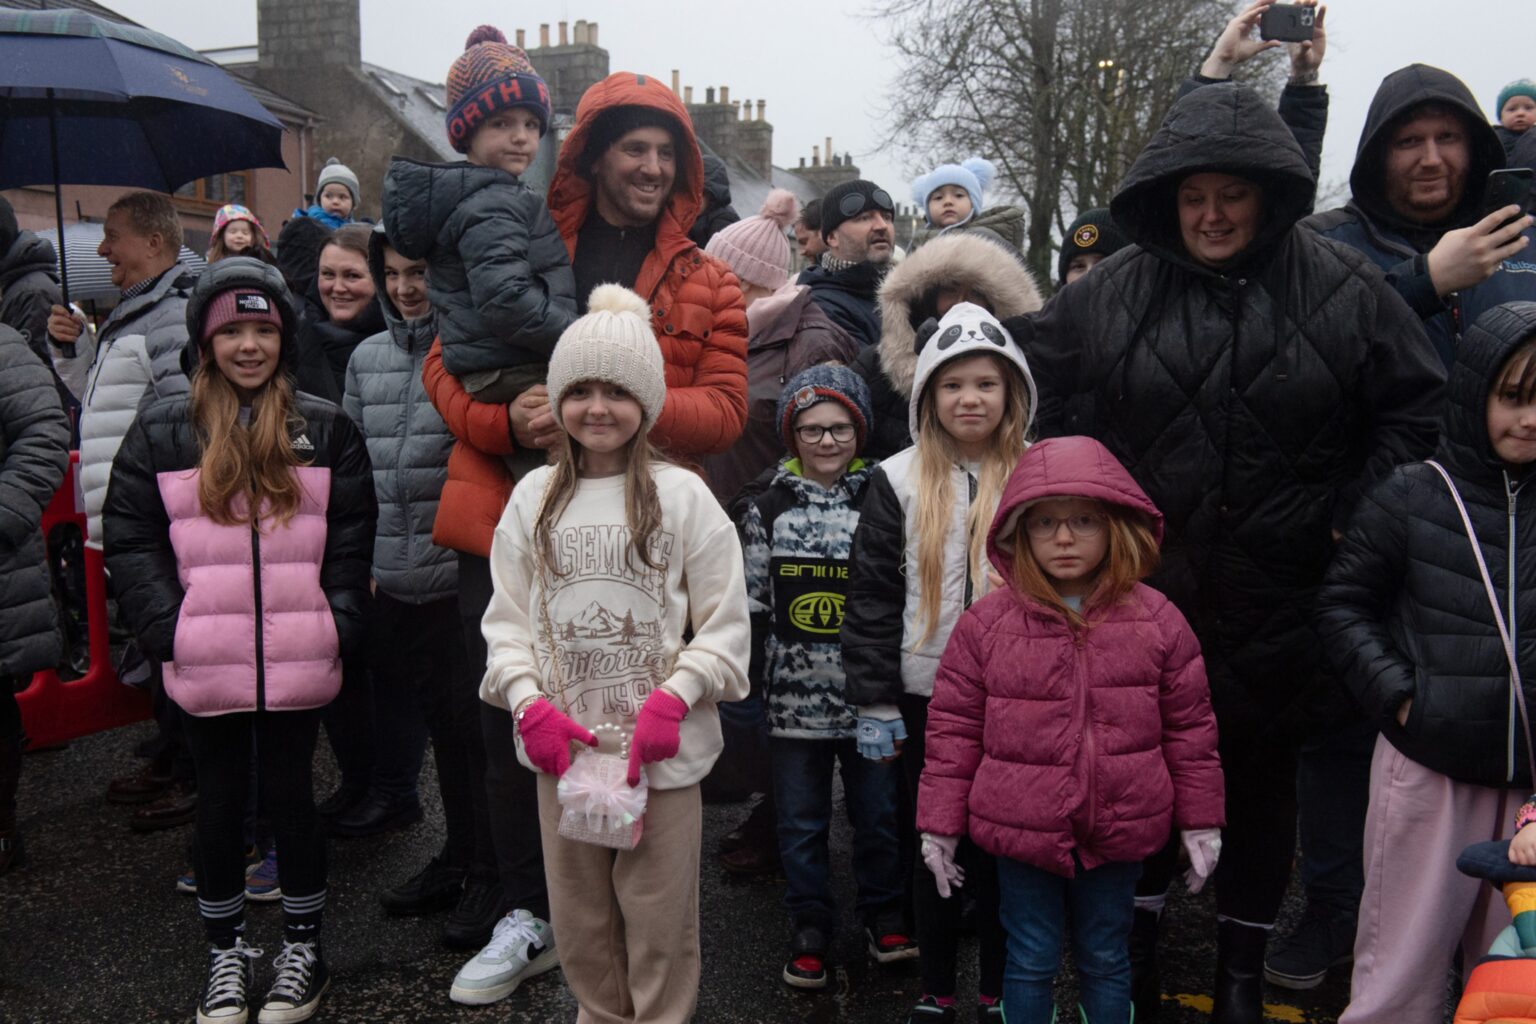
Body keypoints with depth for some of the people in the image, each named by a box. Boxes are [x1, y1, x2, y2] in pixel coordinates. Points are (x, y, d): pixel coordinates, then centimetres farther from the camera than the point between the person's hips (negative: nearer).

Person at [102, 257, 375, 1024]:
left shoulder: (326, 429, 4)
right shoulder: (161, 431, 2)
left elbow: (351, 537, 4)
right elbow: (132, 538, 2)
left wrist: (339, 625, -5)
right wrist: (166, 629, -8)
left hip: (298, 664, 0)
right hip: (205, 665, 0)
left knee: (291, 796, 10)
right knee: (221, 803, 13)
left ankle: (302, 949, 27)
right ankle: (225, 954, 29)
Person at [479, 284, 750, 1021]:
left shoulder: (682, 495, -3)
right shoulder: (534, 498, 6)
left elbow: (725, 624, -2)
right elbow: (507, 619, 6)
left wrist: (674, 698, -14)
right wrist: (529, 703, -8)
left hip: (663, 751, -3)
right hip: (561, 747, 3)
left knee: (660, 922, 6)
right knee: (579, 921, 15)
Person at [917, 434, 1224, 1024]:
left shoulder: (1157, 621, -5)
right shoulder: (986, 624, -8)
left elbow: (1189, 727, 3)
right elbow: (953, 727, -3)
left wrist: (1200, 821, 6)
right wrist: (939, 824, -1)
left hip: (1118, 834, 1)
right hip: (1022, 831, -1)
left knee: (1106, 961, 18)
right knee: (1030, 963, 13)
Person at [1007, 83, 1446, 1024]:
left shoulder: (1345, 289, -3)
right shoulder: (1116, 291, -1)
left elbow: (1416, 408, 2)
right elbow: (1041, 385, 7)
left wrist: (1358, 517, -5)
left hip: (1278, 601, 0)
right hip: (1148, 589, 1)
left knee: (1264, 776, 14)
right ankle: (1139, 937, 35)